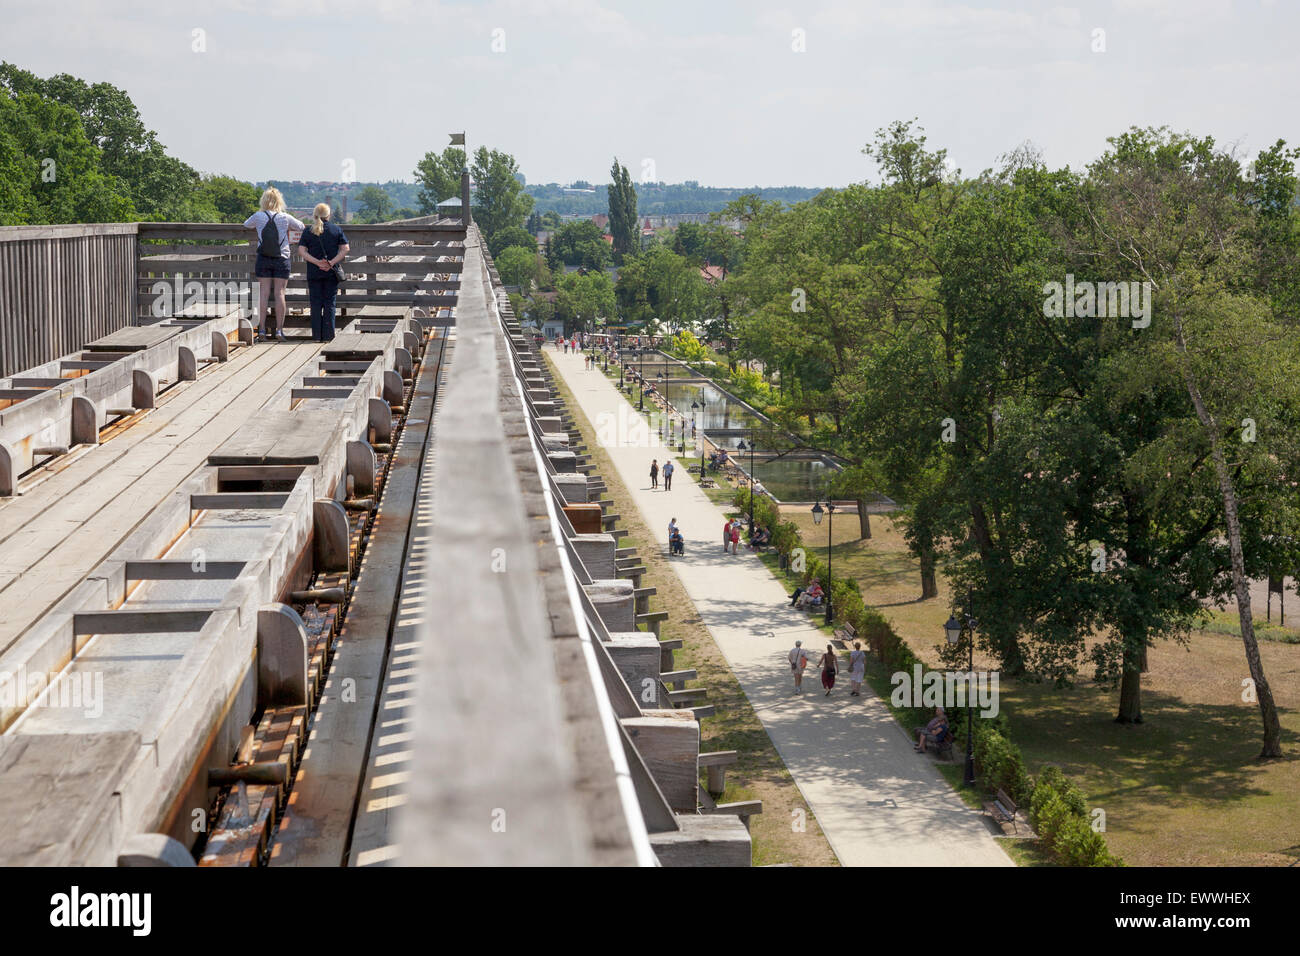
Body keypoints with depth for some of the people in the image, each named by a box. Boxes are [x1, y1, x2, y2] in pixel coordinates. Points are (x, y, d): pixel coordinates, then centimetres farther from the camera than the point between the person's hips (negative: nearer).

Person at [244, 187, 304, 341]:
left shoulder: (258, 216, -3)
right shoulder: (285, 218, -5)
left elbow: (246, 224, 16)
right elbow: (301, 227, 11)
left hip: (263, 259, 1)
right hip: (281, 259, -1)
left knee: (264, 293, 3)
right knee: (279, 293, 1)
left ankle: (262, 329, 2)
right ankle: (279, 330, -1)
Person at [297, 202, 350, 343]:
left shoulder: (308, 231, 3)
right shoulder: (336, 230, 2)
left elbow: (301, 251, -6)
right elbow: (345, 249, -5)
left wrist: (317, 262, -11)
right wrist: (332, 262, -10)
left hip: (314, 273, 0)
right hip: (332, 273, 0)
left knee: (316, 303, 6)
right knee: (329, 303, 5)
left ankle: (316, 335, 5)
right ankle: (327, 335, 2)